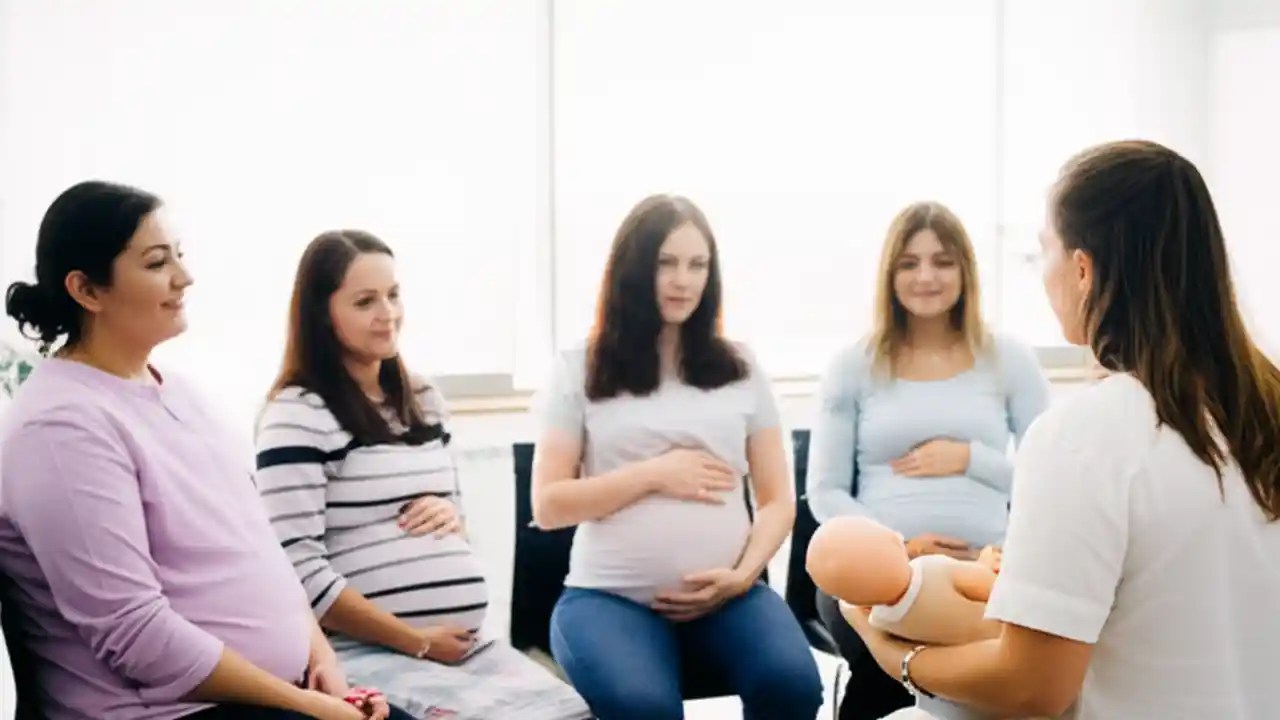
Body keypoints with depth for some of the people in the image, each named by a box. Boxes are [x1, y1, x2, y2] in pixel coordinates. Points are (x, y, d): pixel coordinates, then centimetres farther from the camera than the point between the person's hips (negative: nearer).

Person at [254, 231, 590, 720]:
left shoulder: (424, 401, 16)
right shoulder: (298, 415, -7)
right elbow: (298, 571, -15)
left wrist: (453, 517, 2)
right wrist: (415, 641, -13)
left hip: (467, 643, 7)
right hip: (366, 652, -7)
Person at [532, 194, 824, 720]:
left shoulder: (740, 369, 14)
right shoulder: (580, 370, 7)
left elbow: (778, 500, 11)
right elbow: (548, 505, 2)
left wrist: (743, 575, -8)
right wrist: (652, 475, -8)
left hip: (724, 593, 2)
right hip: (610, 596, -2)